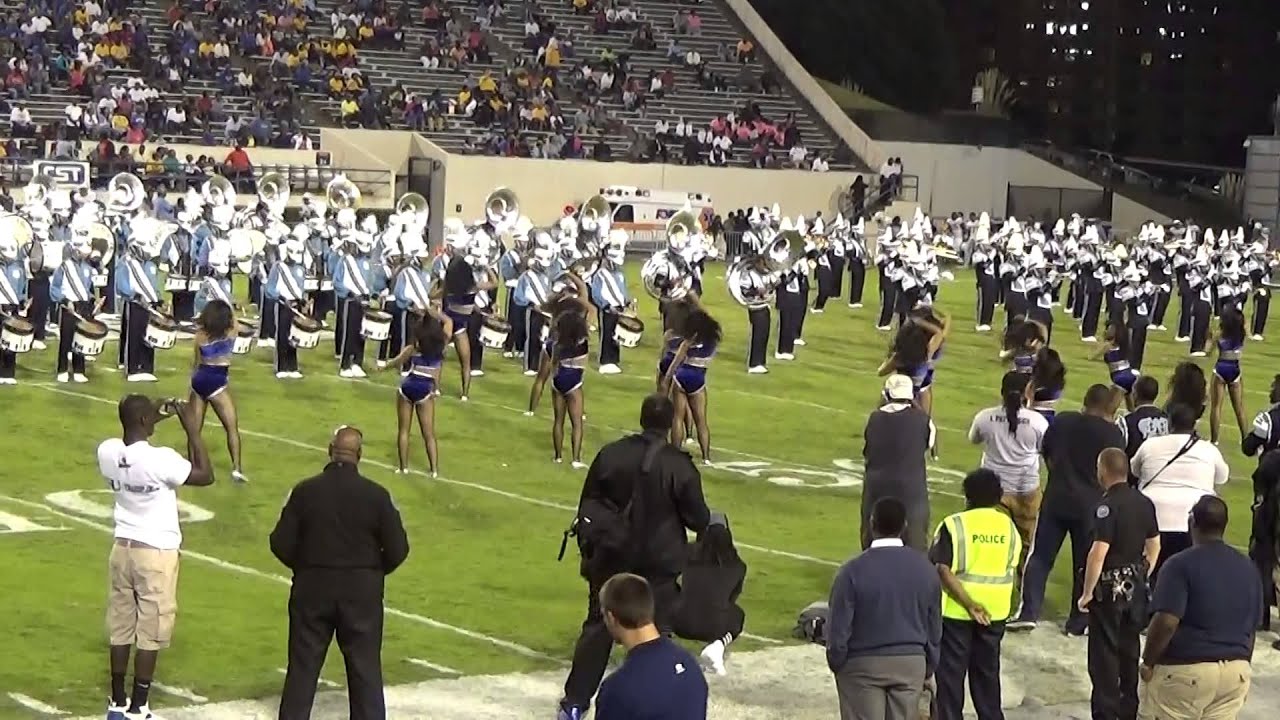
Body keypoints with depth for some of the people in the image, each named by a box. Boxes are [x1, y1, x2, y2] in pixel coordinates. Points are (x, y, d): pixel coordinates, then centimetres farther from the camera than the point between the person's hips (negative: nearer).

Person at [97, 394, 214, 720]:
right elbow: (205, 476, -11)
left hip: (122, 548, 6)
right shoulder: (160, 459, -24)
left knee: (121, 629, 14)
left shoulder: (107, 452, -7)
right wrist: (192, 430, -10)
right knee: (150, 634, 4)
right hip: (156, 553, -6)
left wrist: (153, 420, 16)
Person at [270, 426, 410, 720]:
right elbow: (397, 549, -8)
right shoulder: (376, 495, -9)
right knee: (365, 670, 7)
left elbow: (281, 543, -5)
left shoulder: (305, 491, -7)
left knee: (303, 668, 11)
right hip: (362, 593, -1)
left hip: (312, 589, 1)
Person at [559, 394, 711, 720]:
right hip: (658, 563, -3)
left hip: (611, 556, 3)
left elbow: (588, 504, 4)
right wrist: (707, 523, 16)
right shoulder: (679, 466, -13)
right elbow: (698, 518, -8)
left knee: (597, 628, 12)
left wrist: (589, 546, 15)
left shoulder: (610, 454, -3)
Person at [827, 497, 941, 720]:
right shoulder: (925, 568, -2)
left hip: (863, 664, -3)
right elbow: (934, 626, 6)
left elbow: (838, 628, -12)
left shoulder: (853, 571, -16)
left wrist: (836, 662, 5)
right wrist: (929, 667, 17)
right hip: (911, 662, 3)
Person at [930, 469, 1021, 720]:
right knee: (987, 671, 16)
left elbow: (943, 571, -18)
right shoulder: (1008, 526, 2)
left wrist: (969, 604, -18)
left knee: (951, 672, 5)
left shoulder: (954, 525, -11)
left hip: (956, 610, -4)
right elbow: (1011, 569, 7)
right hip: (995, 611, 4)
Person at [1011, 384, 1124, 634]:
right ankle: (1079, 621, 14)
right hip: (1090, 505, -2)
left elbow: (1047, 454, 11)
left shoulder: (1062, 421, 3)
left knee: (1040, 557, 8)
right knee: (1085, 564, 9)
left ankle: (1028, 613, 0)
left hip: (1055, 499, 2)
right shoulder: (1112, 433, -6)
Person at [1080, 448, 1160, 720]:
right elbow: (1154, 545, 12)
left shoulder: (1108, 506, -20)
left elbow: (1098, 553, -25)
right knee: (1130, 650, 17)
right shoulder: (1144, 503, 2)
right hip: (1136, 586, 7)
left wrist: (1086, 593, -18)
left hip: (1110, 588, -7)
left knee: (1104, 654, 2)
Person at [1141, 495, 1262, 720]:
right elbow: (1253, 627, 17)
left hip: (1186, 669, -6)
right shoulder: (1248, 567, 11)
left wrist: (1148, 661, -8)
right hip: (1236, 670, 6)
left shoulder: (1181, 564, -11)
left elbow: (1166, 622, -20)